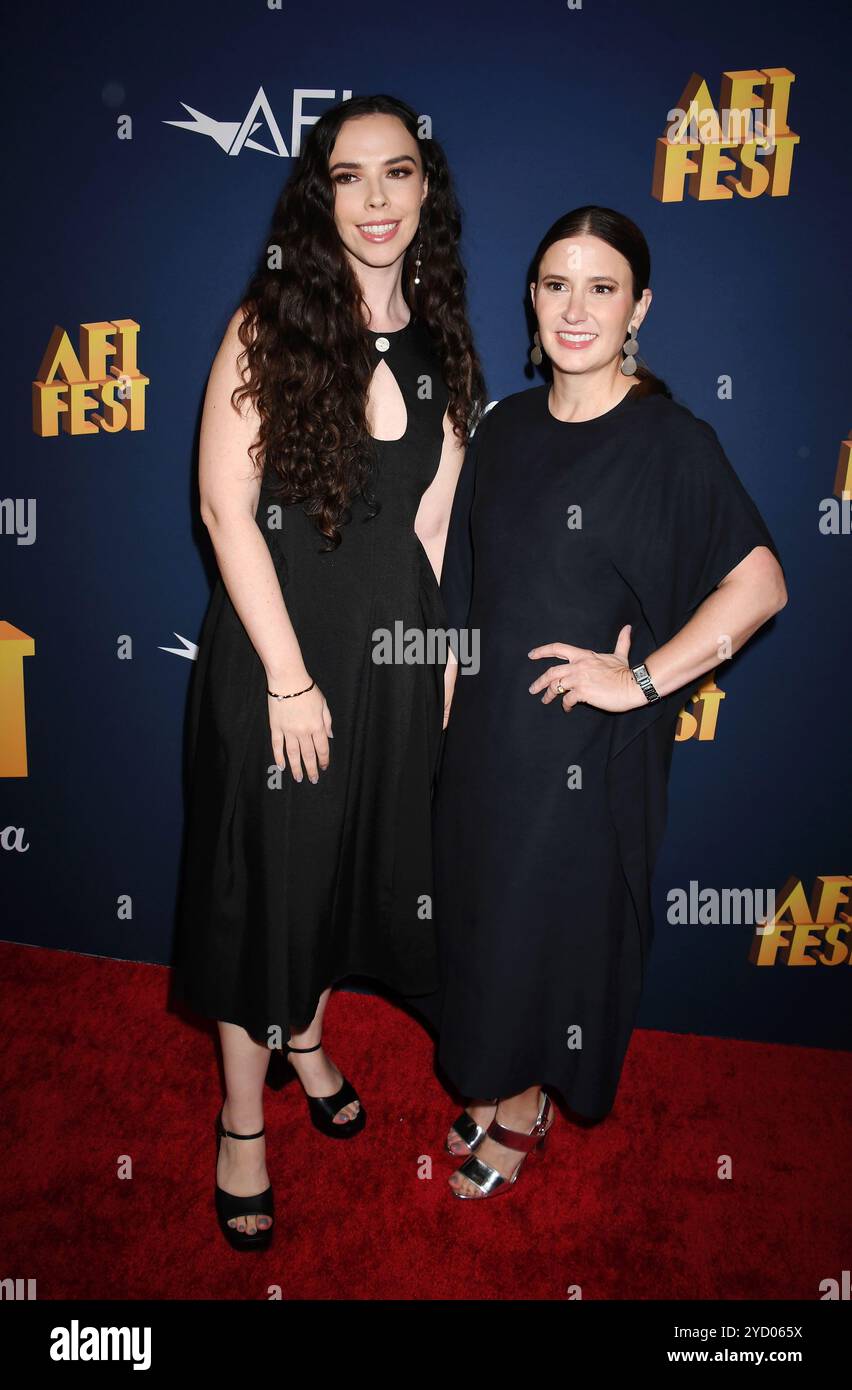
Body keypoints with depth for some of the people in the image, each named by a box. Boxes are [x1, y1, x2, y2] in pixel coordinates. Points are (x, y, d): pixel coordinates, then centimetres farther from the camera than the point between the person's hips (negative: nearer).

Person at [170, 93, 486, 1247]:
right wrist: (289, 678, -15)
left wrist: (437, 645, 2)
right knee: (264, 864, 6)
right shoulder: (270, 323, -9)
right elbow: (225, 504, -14)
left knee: (356, 850, 18)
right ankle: (243, 1118, 27)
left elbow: (433, 514, 7)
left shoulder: (439, 341, 6)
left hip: (393, 640, 5)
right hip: (275, 637, -4)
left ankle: (308, 1033, 46)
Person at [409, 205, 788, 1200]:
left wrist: (642, 680, -18)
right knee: (480, 907, 17)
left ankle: (523, 1109, 35)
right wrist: (450, 702, 10)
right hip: (486, 726, 6)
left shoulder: (671, 441, -12)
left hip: (585, 743, -5)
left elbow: (760, 585, -15)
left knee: (549, 918, 10)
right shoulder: (505, 426, 5)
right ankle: (490, 1078, 42)